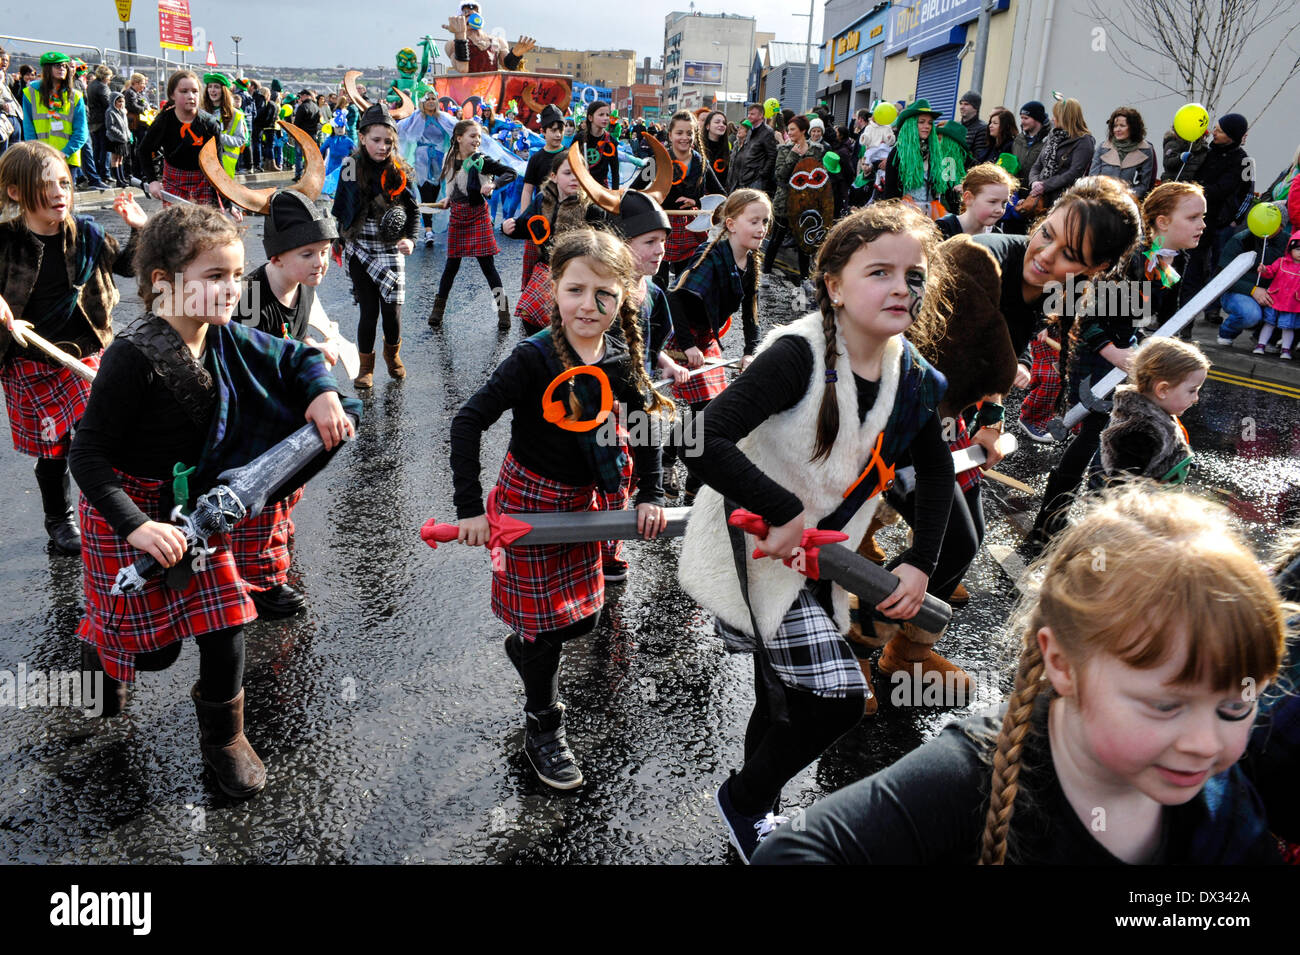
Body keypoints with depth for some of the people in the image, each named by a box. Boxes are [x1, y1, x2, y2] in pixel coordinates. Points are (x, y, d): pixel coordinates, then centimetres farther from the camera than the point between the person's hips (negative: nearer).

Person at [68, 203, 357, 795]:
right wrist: (137, 526, -32)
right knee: (154, 646, 8)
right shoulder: (135, 356, -26)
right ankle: (100, 646, 46)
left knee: (224, 625, 3)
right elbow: (88, 453, -23)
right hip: (126, 511, -5)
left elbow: (299, 359, 8)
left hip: (198, 503, 5)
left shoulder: (227, 342, -8)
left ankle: (224, 738, 27)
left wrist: (324, 396, -13)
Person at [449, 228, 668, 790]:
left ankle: (524, 647, 49)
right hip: (529, 497, -5)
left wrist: (650, 497, -1)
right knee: (545, 621, 5)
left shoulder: (620, 359, -7)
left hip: (582, 500, 6)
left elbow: (647, 425, 6)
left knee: (584, 615, 16)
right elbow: (469, 421, -23)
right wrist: (470, 509, -24)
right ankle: (543, 729, 27)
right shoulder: (535, 358, -23)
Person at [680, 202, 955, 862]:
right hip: (751, 549, -7)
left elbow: (937, 471, 12)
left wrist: (921, 563, 3)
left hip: (819, 554, 7)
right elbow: (705, 441, -35)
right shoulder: (798, 353, -25)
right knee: (839, 693, -13)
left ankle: (754, 818, 49)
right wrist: (784, 510, -31)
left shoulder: (911, 375, -3)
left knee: (787, 703, 21)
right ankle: (744, 799, 17)